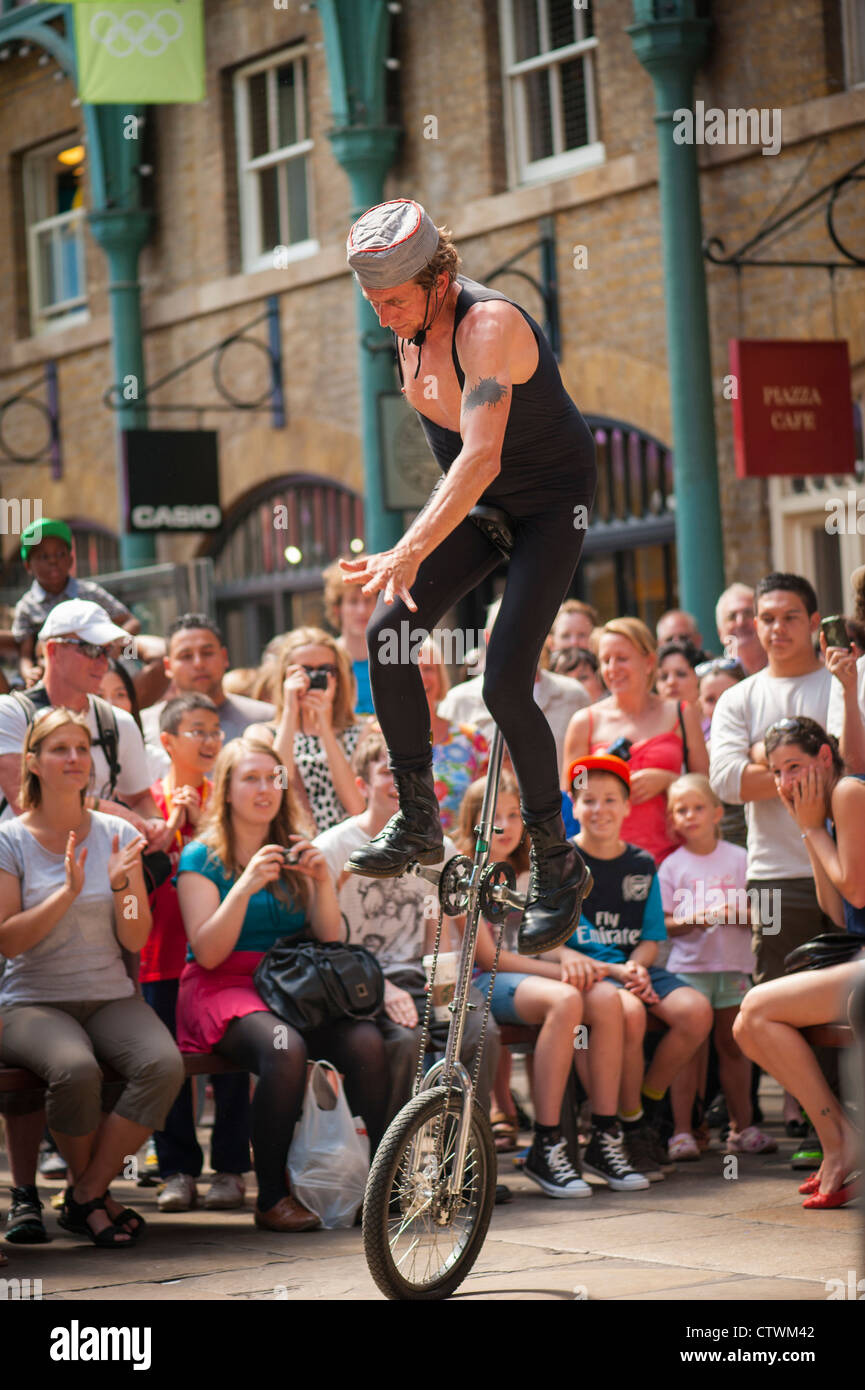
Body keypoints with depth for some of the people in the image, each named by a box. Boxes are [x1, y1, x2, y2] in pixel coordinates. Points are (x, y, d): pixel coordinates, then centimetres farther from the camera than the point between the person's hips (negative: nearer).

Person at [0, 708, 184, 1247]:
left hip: (111, 997, 3)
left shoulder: (118, 835, 7)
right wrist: (68, 892, -20)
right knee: (75, 1069, -36)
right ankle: (96, 1194, -8)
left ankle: (86, 1196, -12)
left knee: (164, 1063, -28)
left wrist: (121, 887, -16)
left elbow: (136, 940, 3)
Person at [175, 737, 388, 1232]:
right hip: (225, 987, -4)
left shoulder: (296, 852, 16)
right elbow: (209, 953, -8)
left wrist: (323, 880, -7)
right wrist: (246, 886, -18)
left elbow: (331, 940, 9)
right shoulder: (203, 857, 2)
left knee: (367, 1042, -26)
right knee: (286, 1048, -36)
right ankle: (272, 1197, -27)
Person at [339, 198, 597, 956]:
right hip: (479, 498, 8)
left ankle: (558, 861, -2)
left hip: (551, 503, -8)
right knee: (389, 632, -8)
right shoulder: (411, 325, -6)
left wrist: (413, 548, -53)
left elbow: (482, 457, -43)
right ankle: (419, 821, 4)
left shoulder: (489, 325, -32)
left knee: (505, 685, -17)